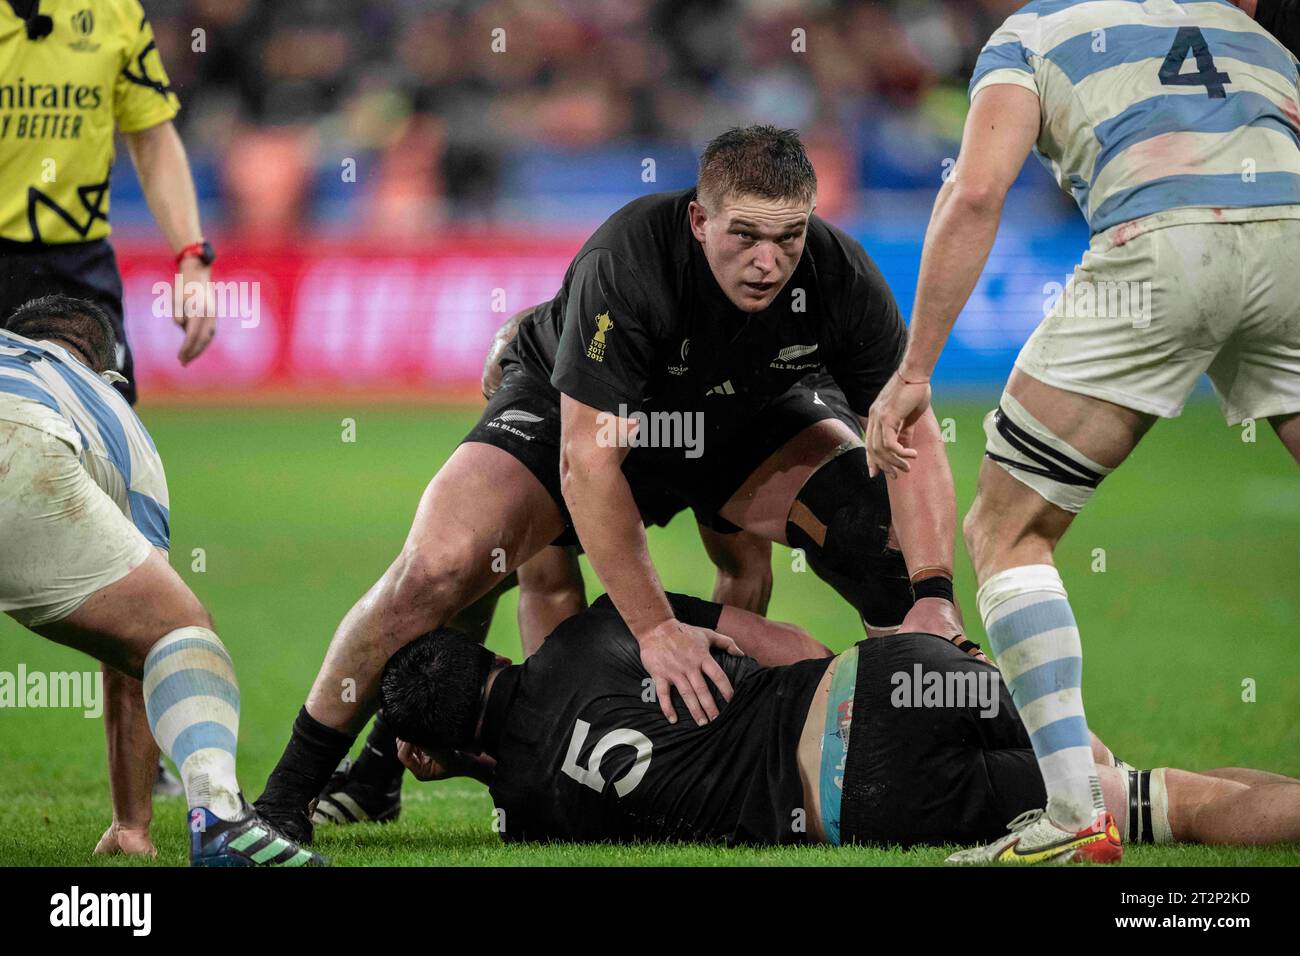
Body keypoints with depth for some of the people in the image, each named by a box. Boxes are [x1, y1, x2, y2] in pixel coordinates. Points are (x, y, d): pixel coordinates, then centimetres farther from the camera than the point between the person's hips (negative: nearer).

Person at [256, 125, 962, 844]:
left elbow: (914, 437, -19)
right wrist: (655, 628, -39)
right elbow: (586, 463, -37)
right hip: (570, 408, -4)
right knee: (436, 569, -25)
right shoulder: (624, 264, -38)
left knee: (895, 537, -19)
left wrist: (934, 599, -32)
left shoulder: (839, 275, -27)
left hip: (744, 419, 4)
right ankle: (287, 794, -12)